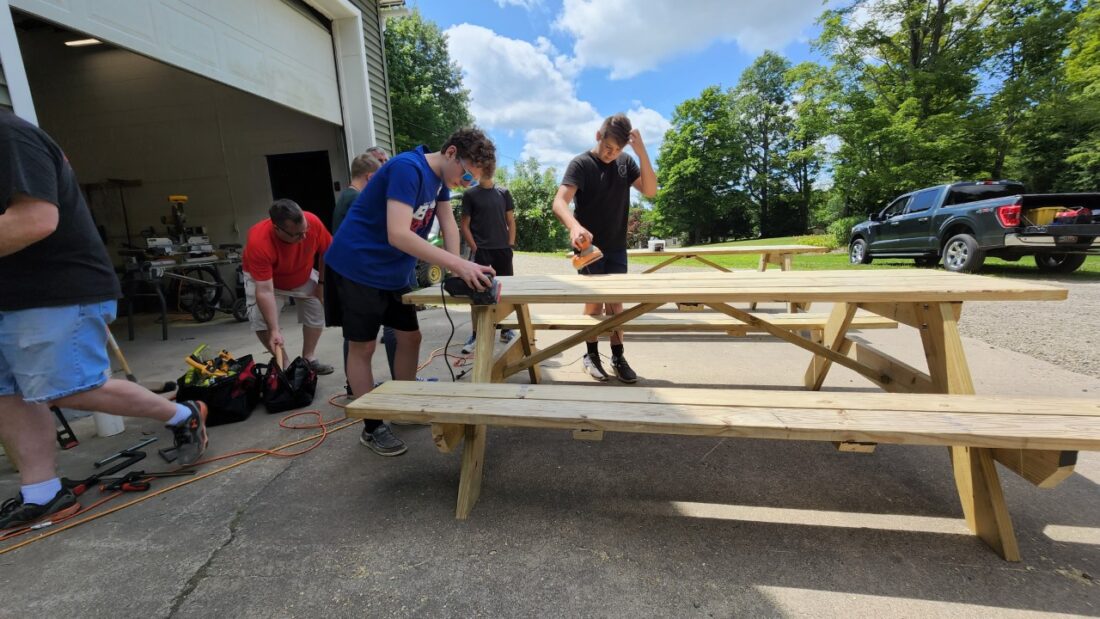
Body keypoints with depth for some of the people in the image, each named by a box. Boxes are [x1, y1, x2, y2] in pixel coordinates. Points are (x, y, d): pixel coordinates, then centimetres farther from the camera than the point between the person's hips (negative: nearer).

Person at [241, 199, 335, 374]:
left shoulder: (313, 222, -35)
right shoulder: (259, 242, -41)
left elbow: (326, 252, -14)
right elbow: (264, 291, -40)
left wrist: (322, 282, -10)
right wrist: (274, 330, -41)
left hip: (303, 276, 3)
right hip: (263, 277, -3)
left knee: (318, 310, -1)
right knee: (259, 321, -15)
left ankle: (308, 358, 13)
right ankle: (284, 364, 0)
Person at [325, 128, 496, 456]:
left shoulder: (439, 176, 3)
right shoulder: (408, 168, -25)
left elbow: (449, 225, -1)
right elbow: (398, 235, -36)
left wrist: (458, 271, -15)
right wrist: (457, 264, -42)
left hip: (393, 274, 9)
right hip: (357, 269, -9)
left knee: (410, 338, 11)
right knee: (363, 346, 1)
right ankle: (372, 428, 13)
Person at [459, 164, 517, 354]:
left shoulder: (503, 193, 10)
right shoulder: (470, 194, 2)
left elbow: (511, 221, 11)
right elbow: (465, 225, 0)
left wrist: (510, 245, 2)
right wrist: (474, 248, -9)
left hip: (503, 249, 3)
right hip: (481, 251, -3)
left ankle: (505, 329, 20)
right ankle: (475, 334, 5)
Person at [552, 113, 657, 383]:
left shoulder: (626, 162, 4)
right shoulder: (581, 164, -11)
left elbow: (650, 191, -7)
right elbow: (559, 202, -24)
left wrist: (642, 153, -18)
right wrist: (574, 226, -46)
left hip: (616, 247, 4)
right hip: (589, 246, -4)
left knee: (615, 302, 7)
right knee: (594, 301, 1)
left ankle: (618, 357, 17)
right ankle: (592, 355, 16)